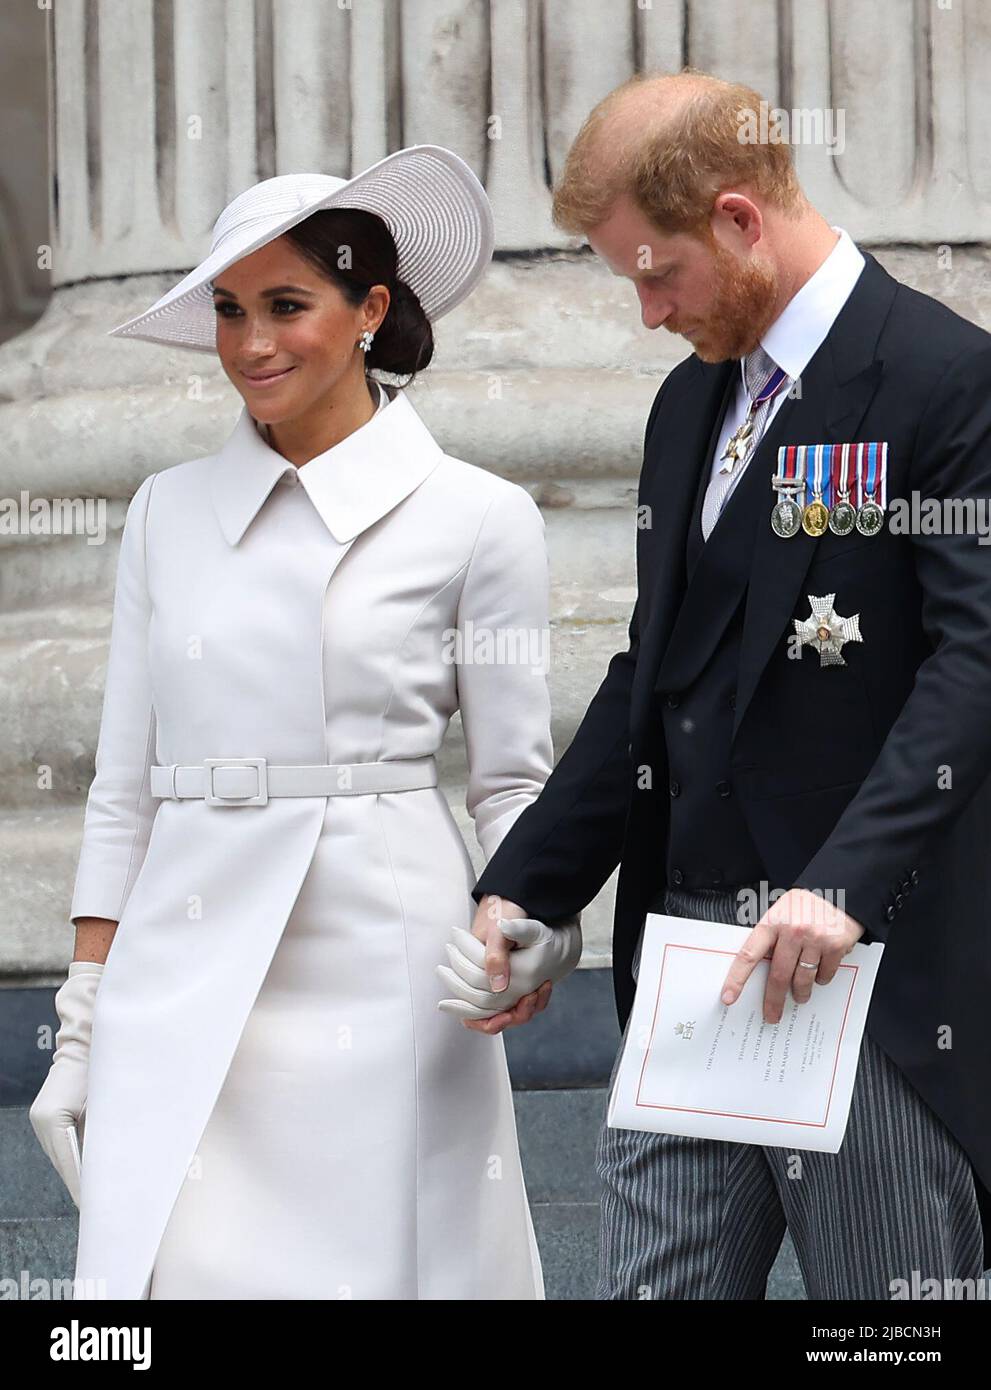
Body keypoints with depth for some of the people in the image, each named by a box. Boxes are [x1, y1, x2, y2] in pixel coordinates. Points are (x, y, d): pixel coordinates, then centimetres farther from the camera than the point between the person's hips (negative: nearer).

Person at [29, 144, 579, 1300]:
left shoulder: (478, 519, 2)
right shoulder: (168, 512, 11)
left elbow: (514, 781, 4)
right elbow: (124, 784, 13)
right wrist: (83, 1020, 8)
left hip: (381, 977, -2)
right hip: (183, 985, 3)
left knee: (378, 1262, 0)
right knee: (164, 1267, -4)